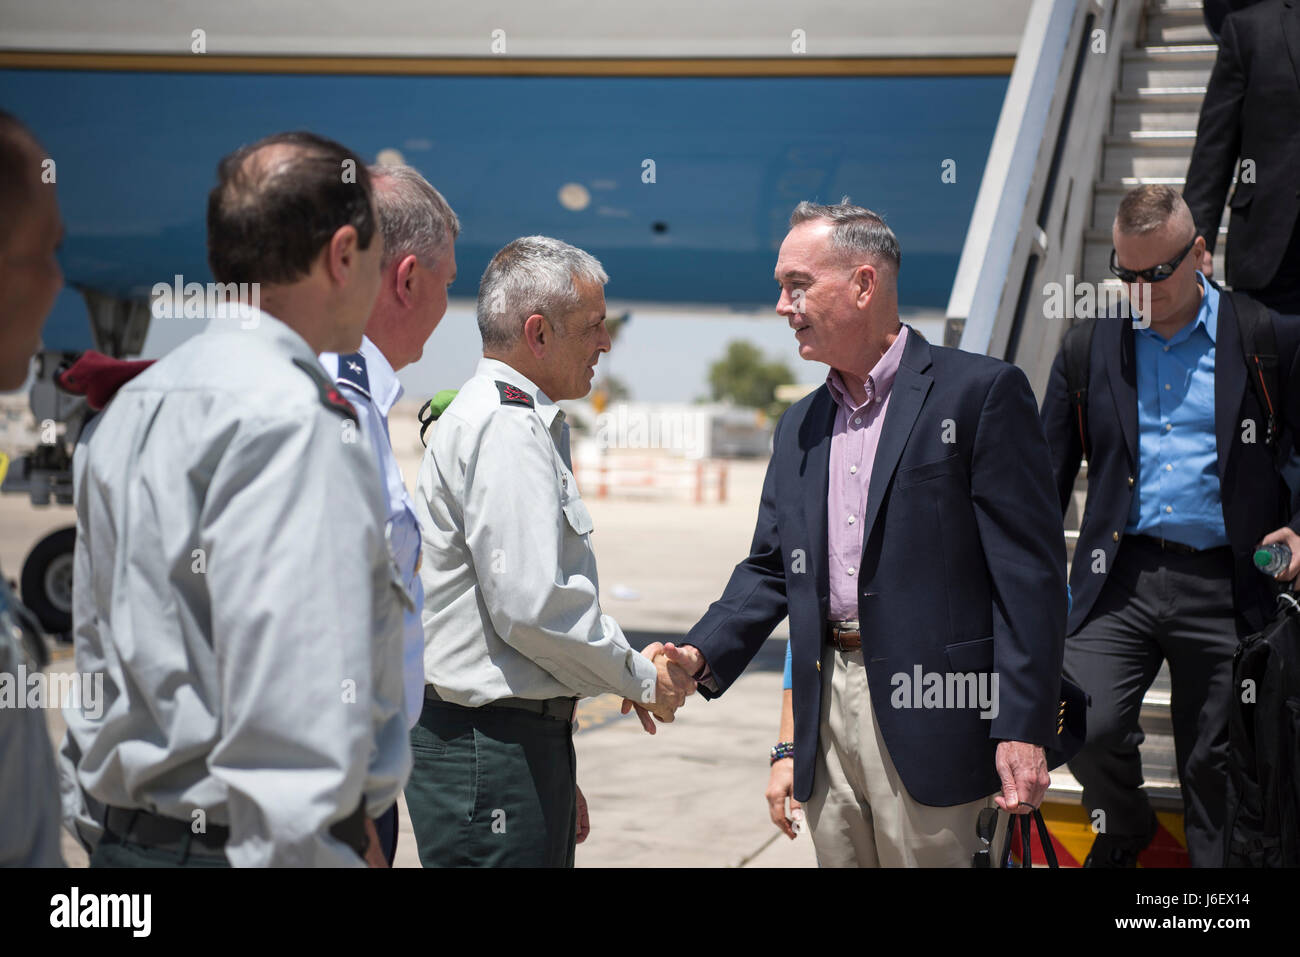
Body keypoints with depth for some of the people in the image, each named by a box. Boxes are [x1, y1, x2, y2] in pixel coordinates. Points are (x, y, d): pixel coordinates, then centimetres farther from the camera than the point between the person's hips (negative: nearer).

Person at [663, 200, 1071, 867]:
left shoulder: (981, 392, -6)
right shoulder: (799, 426, 17)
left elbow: (1030, 570, -10)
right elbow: (769, 568, 18)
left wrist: (1024, 728, -16)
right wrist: (703, 654, 0)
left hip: (928, 712, -6)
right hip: (826, 707, 6)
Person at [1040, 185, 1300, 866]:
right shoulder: (1089, 345, 8)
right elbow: (1050, 474, 13)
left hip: (1224, 587, -1)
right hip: (1118, 578, 1)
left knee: (1214, 769, 6)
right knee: (1086, 726, -16)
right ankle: (1124, 828, 16)